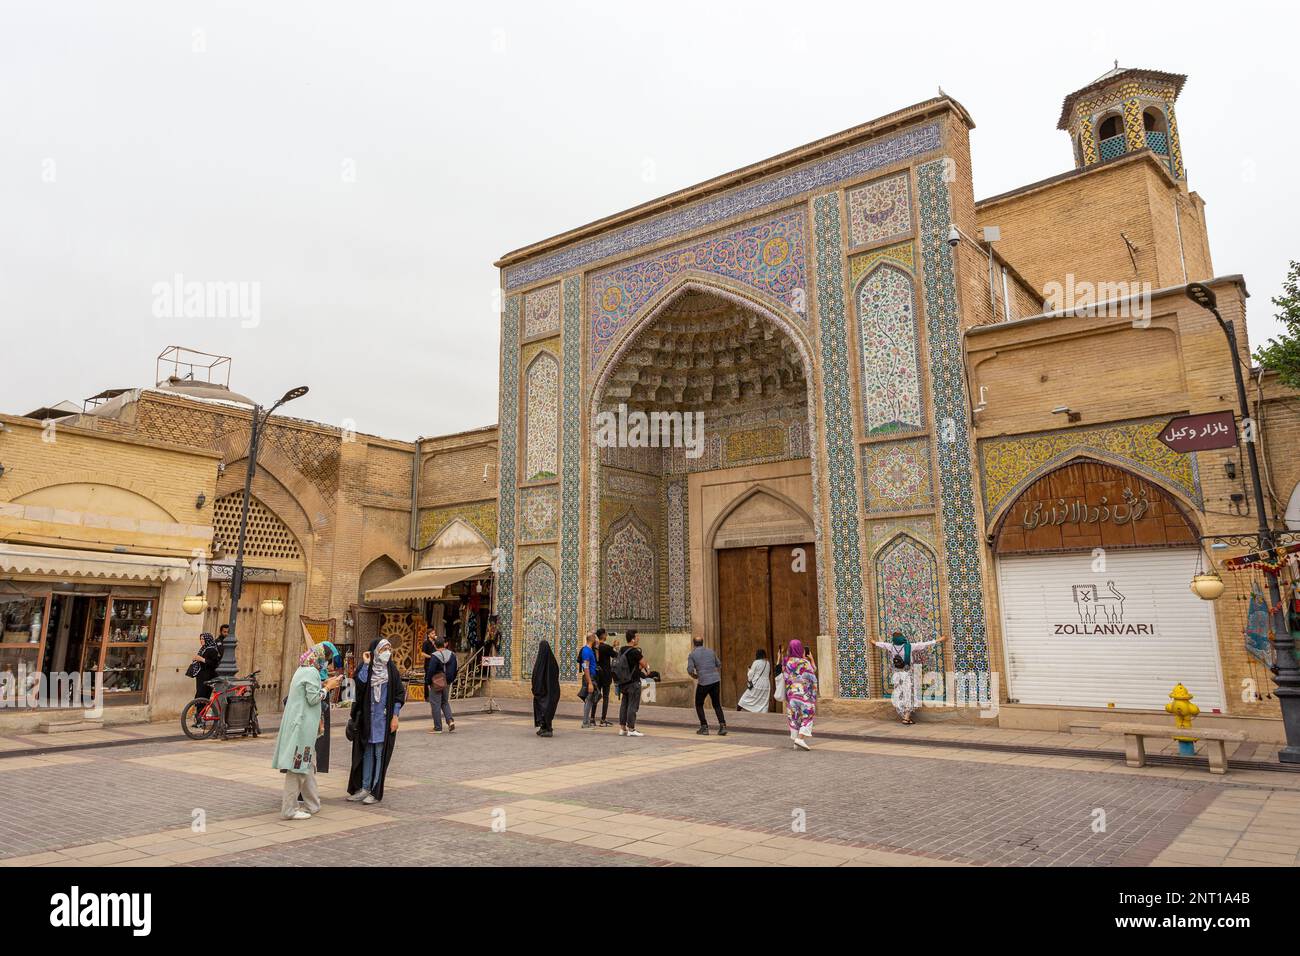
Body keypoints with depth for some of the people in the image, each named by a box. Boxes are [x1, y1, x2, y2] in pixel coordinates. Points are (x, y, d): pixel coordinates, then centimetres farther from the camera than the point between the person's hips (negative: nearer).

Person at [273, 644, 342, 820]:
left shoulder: (302, 670, 16)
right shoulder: (312, 672, -14)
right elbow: (313, 699, -17)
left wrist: (324, 685, 16)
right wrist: (327, 687, -5)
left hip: (297, 721, 10)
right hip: (303, 724, -10)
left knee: (307, 763, 15)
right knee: (298, 764, -5)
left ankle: (312, 803, 23)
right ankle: (289, 809, -1)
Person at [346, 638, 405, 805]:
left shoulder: (392, 669, -2)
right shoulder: (366, 668, 0)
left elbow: (399, 694, -2)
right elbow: (360, 684, -20)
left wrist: (395, 716, -8)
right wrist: (366, 664, -18)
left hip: (384, 718, -2)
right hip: (367, 717, 2)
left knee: (379, 753, 1)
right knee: (367, 752, 10)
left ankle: (375, 791, 7)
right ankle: (365, 787, 20)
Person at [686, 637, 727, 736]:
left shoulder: (692, 655, 0)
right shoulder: (711, 651, 11)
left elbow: (690, 670, -9)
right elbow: (719, 665, 19)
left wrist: (695, 676, 10)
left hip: (703, 682, -3)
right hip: (715, 680, 3)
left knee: (699, 705, 16)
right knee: (717, 705, 13)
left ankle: (704, 727, 8)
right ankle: (722, 726, -3)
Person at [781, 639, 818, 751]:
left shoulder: (786, 662, 1)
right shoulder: (805, 662, -14)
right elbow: (814, 671, -2)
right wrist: (812, 659, 15)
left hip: (791, 692, 6)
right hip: (803, 693, -6)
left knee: (794, 716, 11)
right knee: (807, 715, 0)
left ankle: (796, 740, 11)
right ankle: (800, 738, -16)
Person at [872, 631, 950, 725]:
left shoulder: (891, 647, -5)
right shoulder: (910, 646, -13)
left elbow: (882, 644, 15)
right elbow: (925, 644, -10)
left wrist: (873, 642, 37)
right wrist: (940, 640, -2)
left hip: (897, 675, 3)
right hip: (908, 674, -3)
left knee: (899, 696, 12)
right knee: (909, 696, 3)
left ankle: (904, 717, 16)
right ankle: (906, 717, -1)